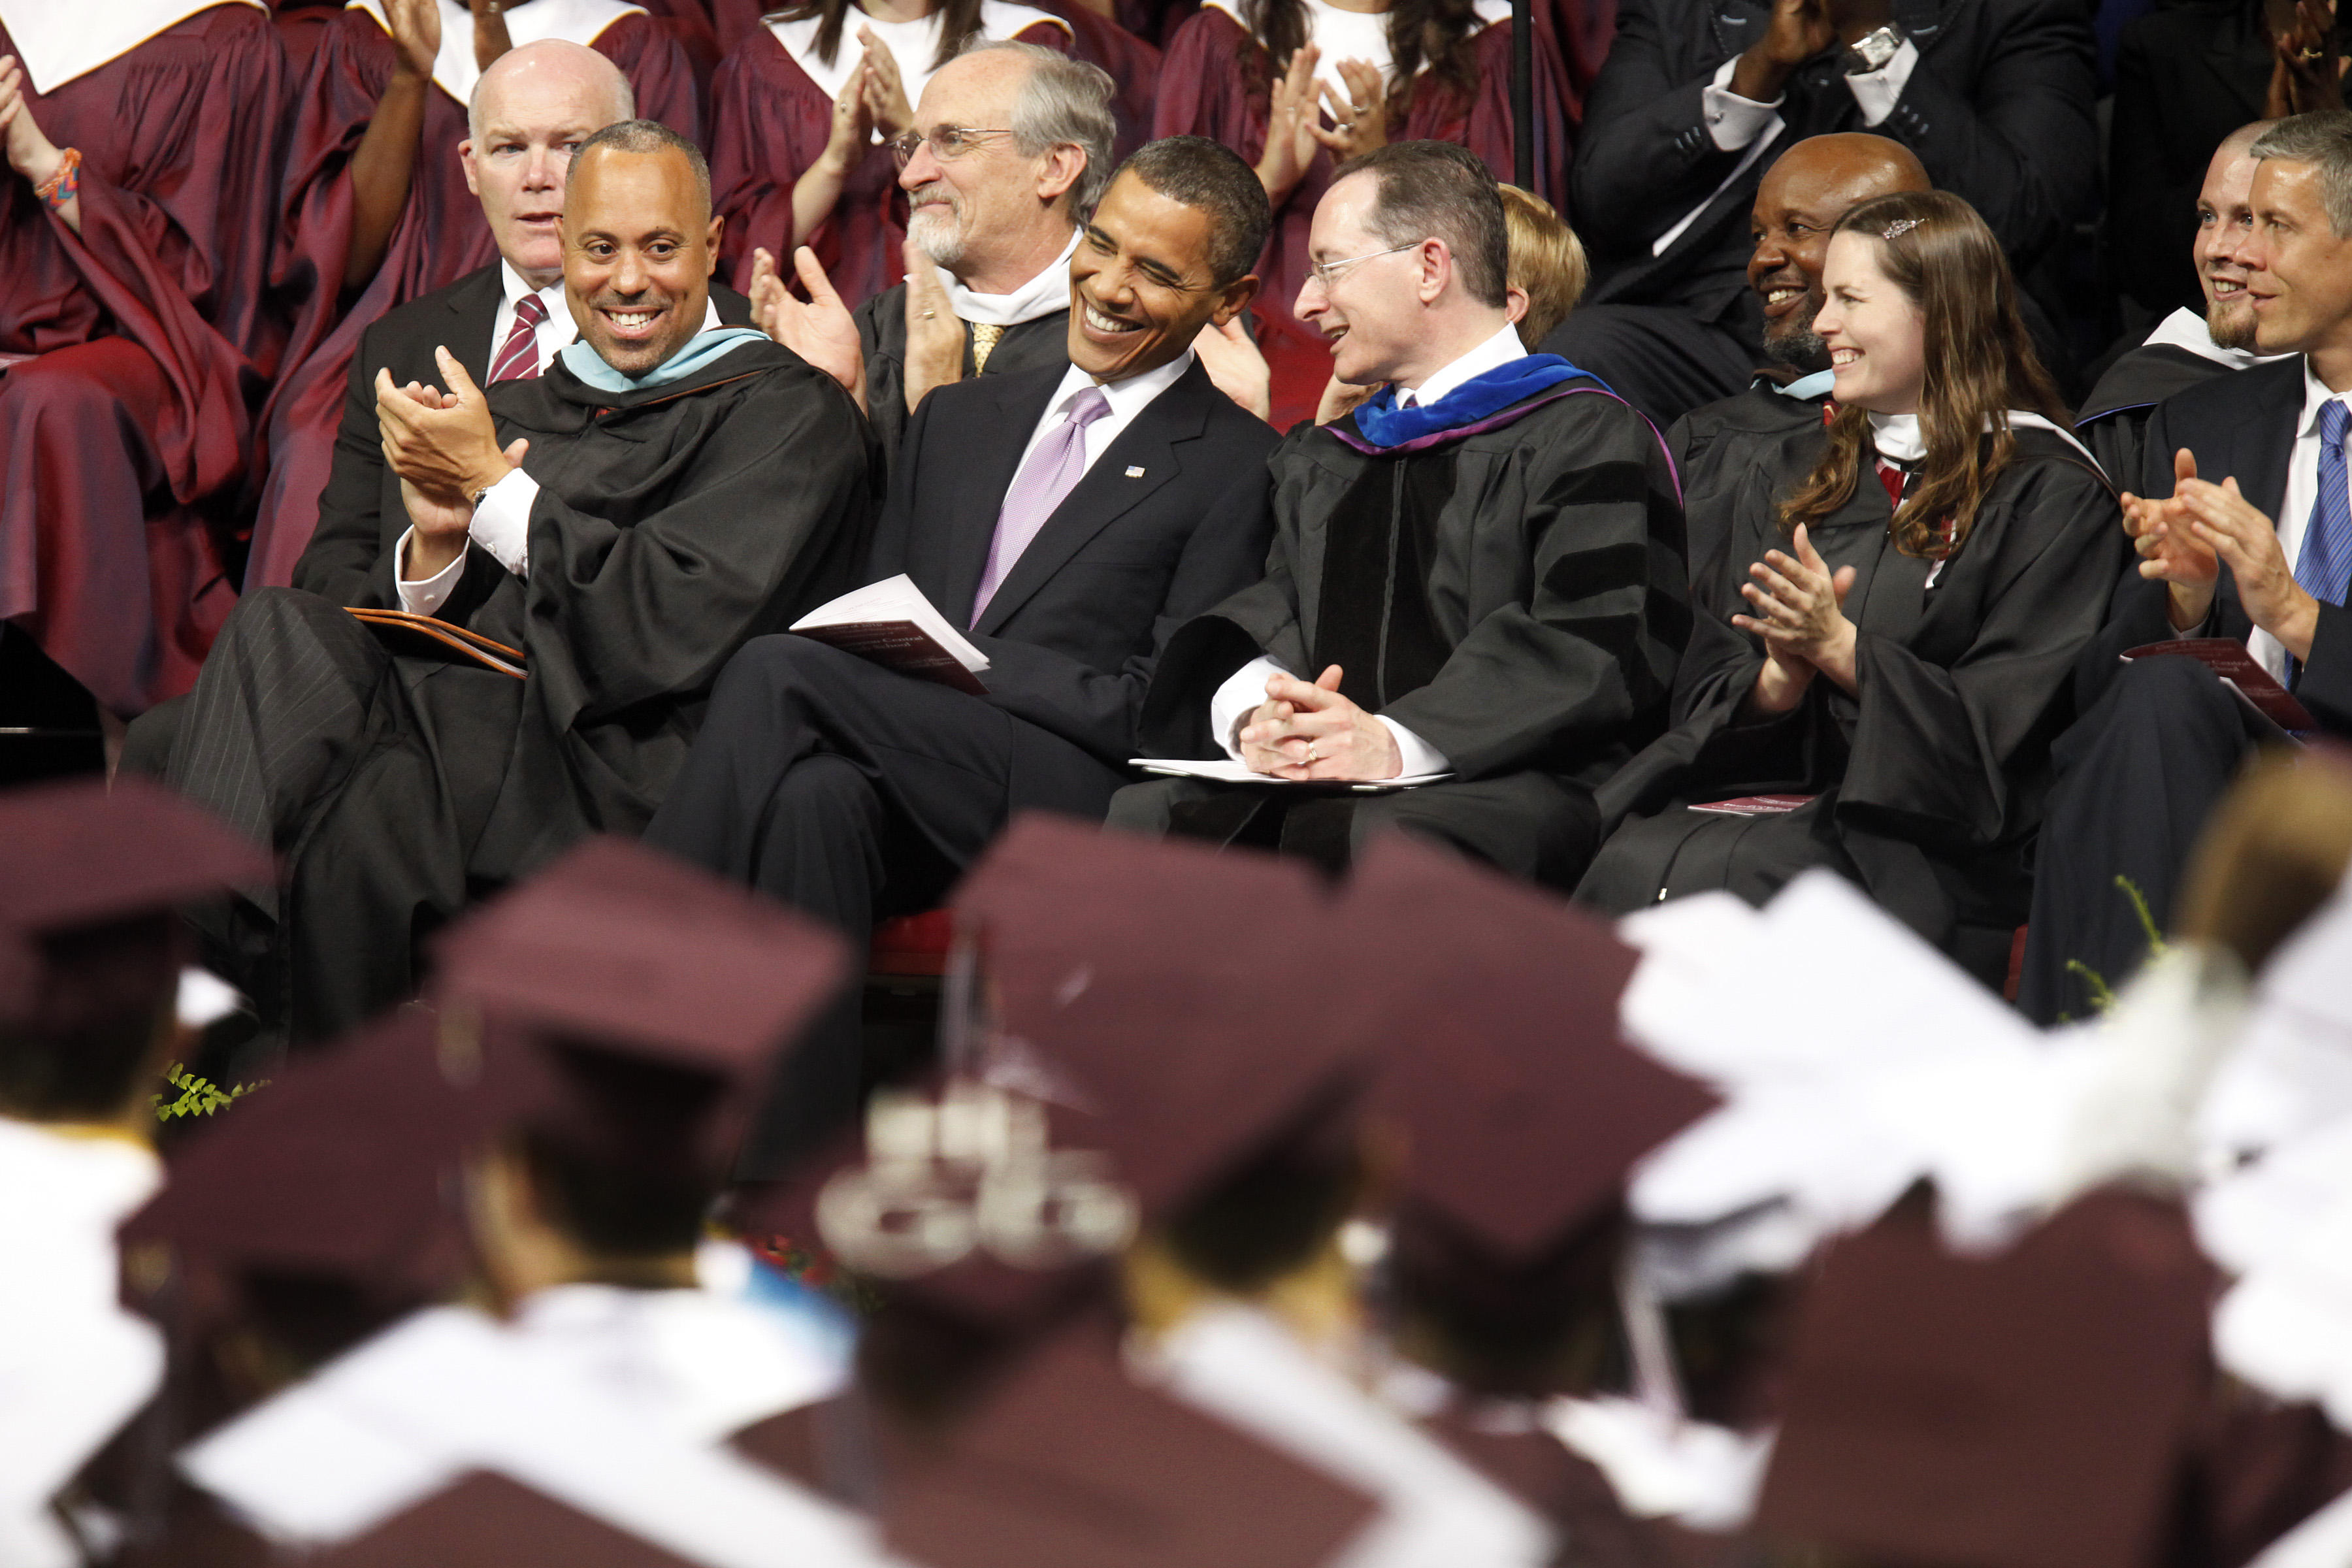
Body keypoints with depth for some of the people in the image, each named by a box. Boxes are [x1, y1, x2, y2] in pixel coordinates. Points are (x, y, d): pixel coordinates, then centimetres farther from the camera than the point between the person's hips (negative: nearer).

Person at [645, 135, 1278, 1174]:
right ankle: (785, 1182, -37)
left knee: (776, 671, -28)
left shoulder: (1238, 466, 6)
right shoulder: (960, 418, 26)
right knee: (816, 794, -33)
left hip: (1062, 810, -5)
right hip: (909, 794, 5)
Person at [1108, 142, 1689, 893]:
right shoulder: (1322, 462, 32)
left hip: (1501, 785, -5)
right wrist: (1252, 713, -8)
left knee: (1376, 842, -40)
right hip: (1306, 781, 5)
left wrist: (1402, 740, -22)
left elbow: (1590, 642, -8)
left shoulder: (1590, 438, 7)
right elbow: (1270, 617, 19)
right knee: (1143, 818, -27)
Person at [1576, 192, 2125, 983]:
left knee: (1707, 877, -34)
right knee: (1631, 865, -30)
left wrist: (1840, 650, -13)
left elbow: (2002, 725, -5)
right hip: (1759, 786, 5)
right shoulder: (1790, 474, 22)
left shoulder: (2047, 494, 3)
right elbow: (1704, 686, 16)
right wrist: (1777, 681, -7)